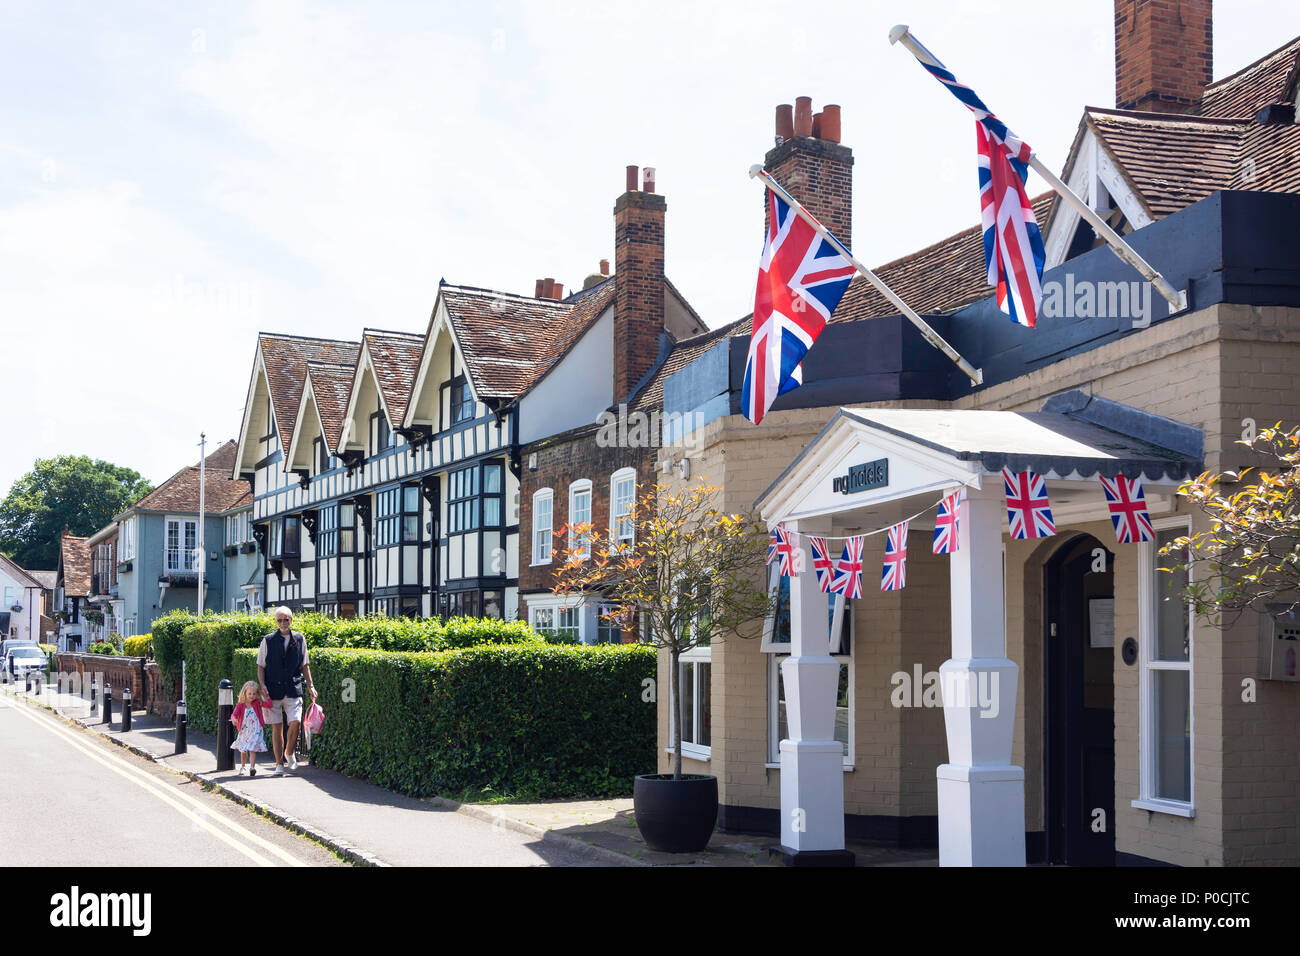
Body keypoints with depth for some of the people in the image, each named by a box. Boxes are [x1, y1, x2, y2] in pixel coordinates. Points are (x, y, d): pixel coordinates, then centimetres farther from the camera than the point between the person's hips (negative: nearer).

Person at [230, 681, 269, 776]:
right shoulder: (240, 705, -5)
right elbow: (234, 714, -18)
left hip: (255, 731, -3)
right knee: (243, 750, 18)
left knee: (252, 749, -17)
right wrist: (234, 719, -40)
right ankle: (243, 767, 38)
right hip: (244, 731, 3)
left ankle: (252, 767, -26)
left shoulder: (257, 703, -4)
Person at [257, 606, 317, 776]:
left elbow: (304, 665, 16)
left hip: (293, 690, 1)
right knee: (277, 726, 1)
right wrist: (263, 685, -7)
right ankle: (279, 764, 10)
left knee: (295, 722, -12)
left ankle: (290, 754, 14)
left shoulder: (300, 639, 8)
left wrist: (311, 686, 9)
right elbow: (261, 666, 7)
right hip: (273, 690, -1)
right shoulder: (268, 641, 3)